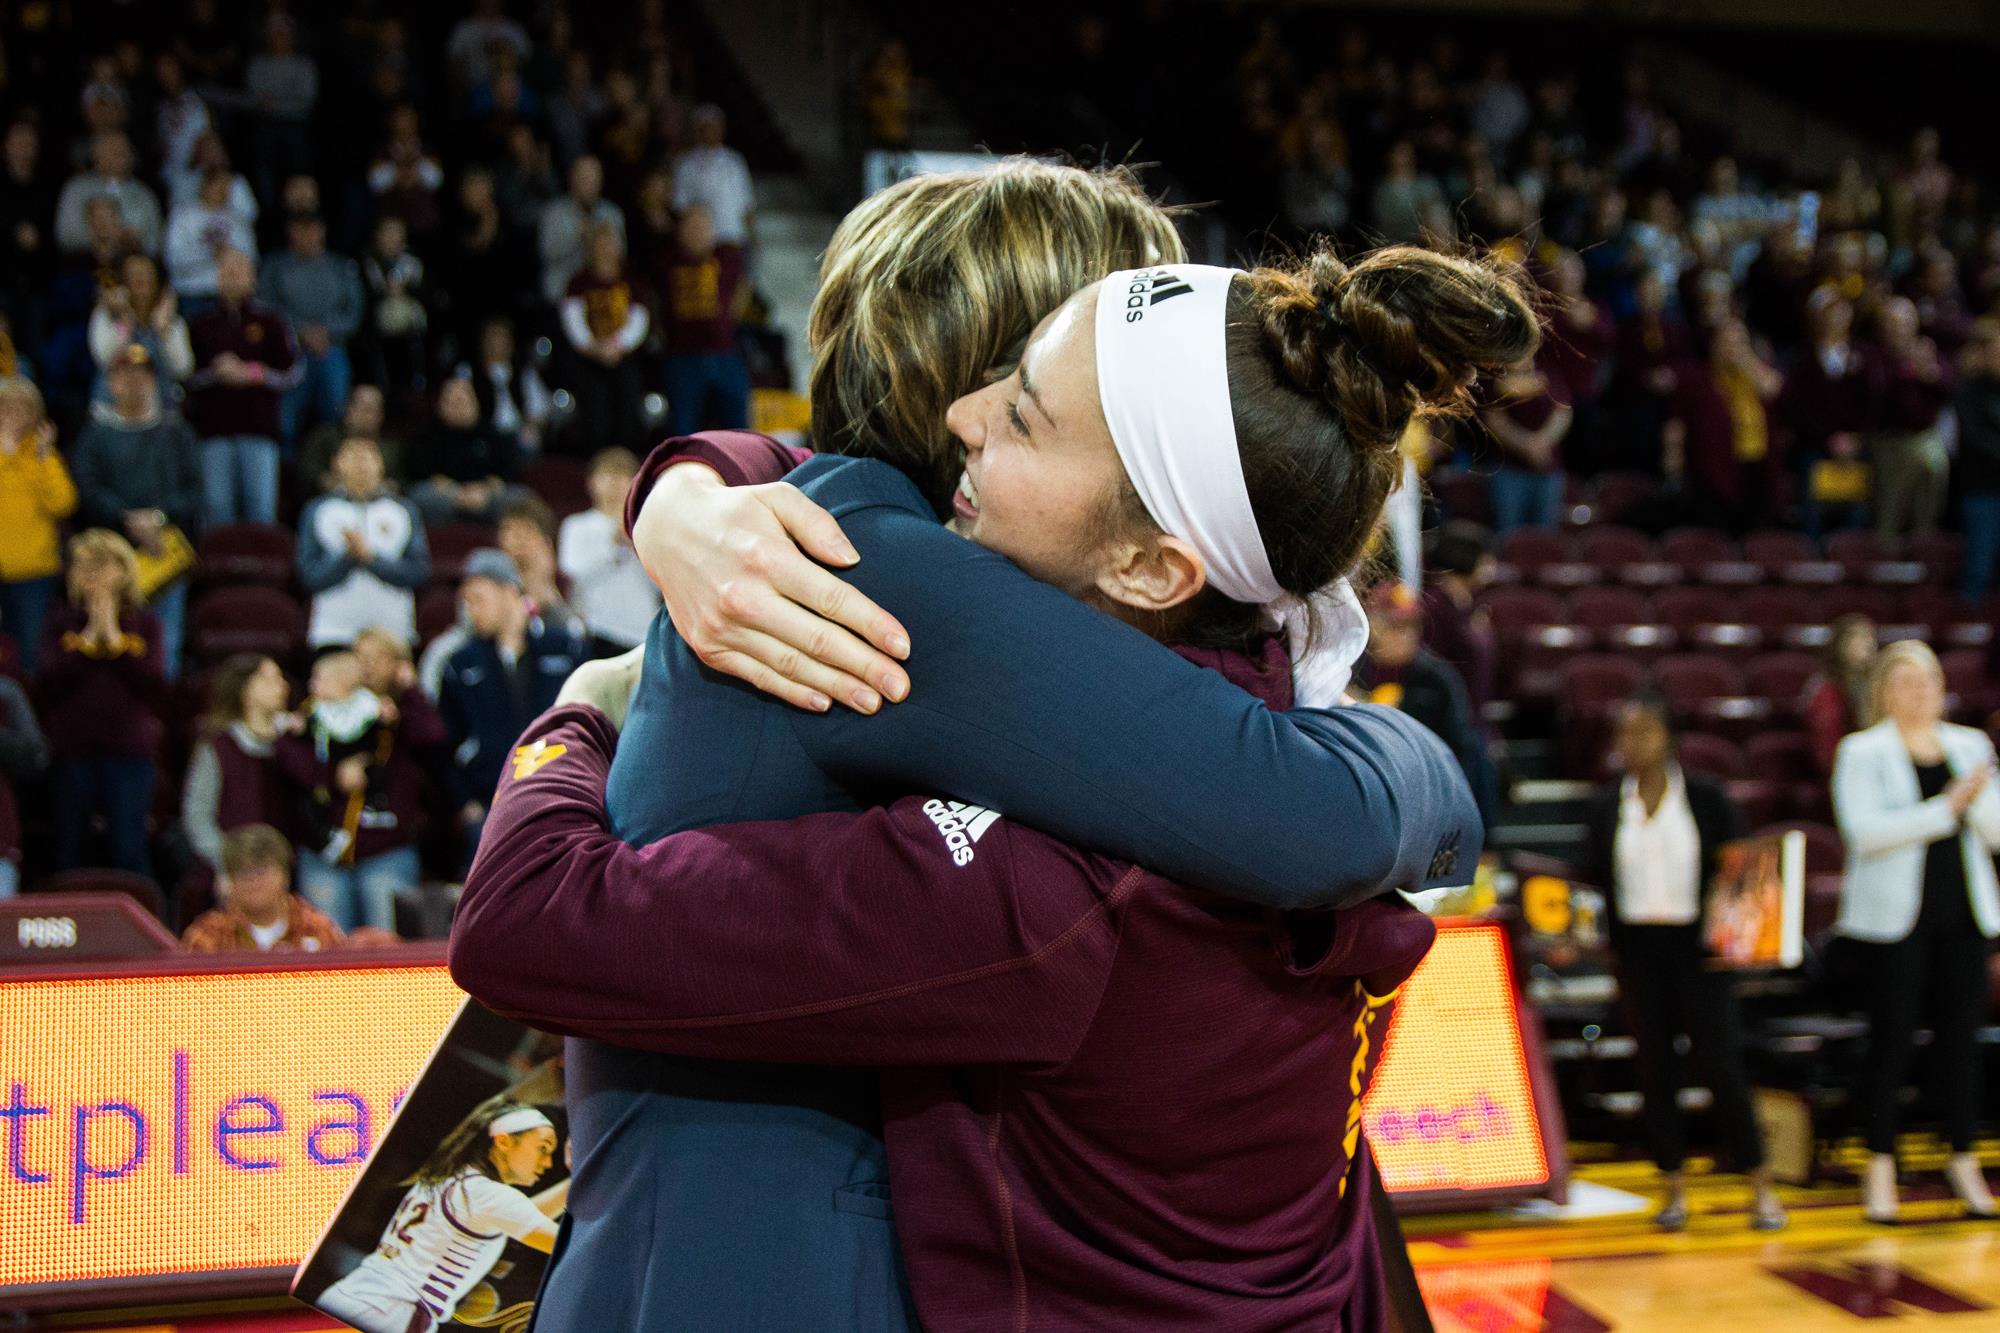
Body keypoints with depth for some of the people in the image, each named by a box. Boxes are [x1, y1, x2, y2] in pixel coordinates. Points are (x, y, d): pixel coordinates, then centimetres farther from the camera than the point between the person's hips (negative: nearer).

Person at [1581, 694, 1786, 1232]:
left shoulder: (1705, 796, 0)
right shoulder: (1607, 806, 7)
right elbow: (1592, 876, 9)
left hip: (1696, 946, -3)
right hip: (1636, 947, 3)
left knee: (1721, 1063, -4)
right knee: (1654, 1067, 5)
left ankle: (1761, 1187, 6)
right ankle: (1674, 1188, 15)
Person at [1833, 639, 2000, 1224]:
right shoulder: (1863, 752, -1)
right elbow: (1864, 829, -16)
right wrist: (1944, 809, -18)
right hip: (1897, 917, -4)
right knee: (1891, 1039, 0)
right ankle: (1881, 1165, 9)